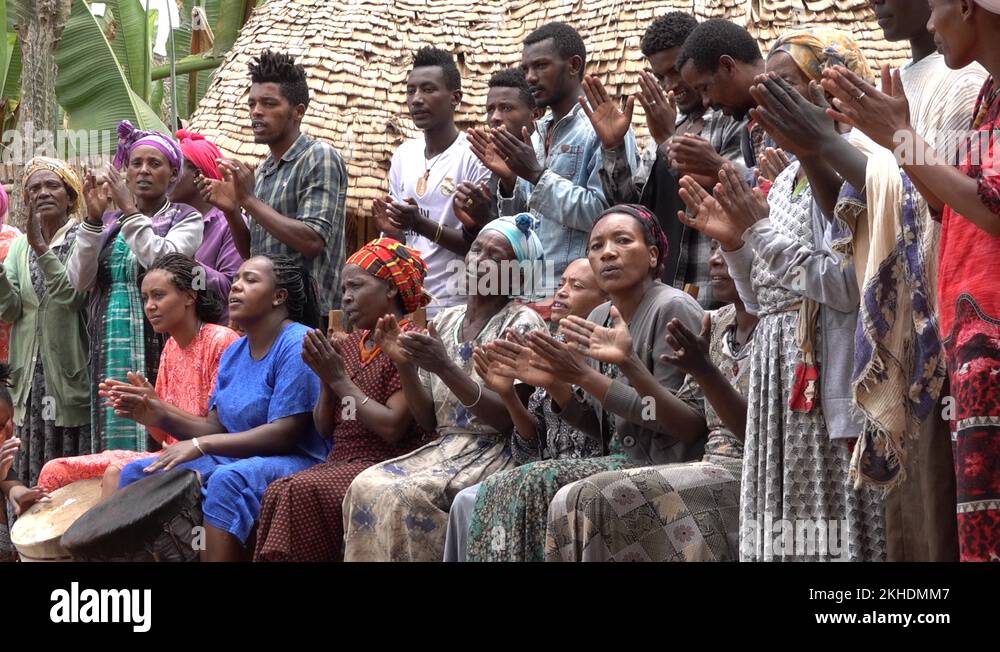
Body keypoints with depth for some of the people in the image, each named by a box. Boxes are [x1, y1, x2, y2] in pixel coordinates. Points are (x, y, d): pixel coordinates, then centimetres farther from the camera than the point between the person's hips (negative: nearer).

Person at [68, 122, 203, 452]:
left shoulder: (186, 219, 5)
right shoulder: (109, 222, 15)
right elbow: (80, 280, 4)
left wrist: (130, 211, -10)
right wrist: (93, 218, -5)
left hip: (156, 344, -4)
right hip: (111, 348, 4)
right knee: (114, 439, 1)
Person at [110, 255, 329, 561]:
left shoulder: (297, 345, -13)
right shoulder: (234, 352, 15)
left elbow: (285, 434, -20)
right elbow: (217, 427, 11)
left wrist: (200, 445, -21)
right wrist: (161, 415, -6)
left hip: (295, 461, -9)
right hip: (238, 458, 9)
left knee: (227, 480, -39)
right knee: (136, 473, -1)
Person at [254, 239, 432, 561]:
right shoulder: (348, 345, 17)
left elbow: (393, 428, -15)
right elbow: (325, 428, 16)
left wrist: (340, 379, -9)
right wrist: (326, 379, -1)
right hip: (339, 462, 6)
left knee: (301, 491, -28)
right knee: (279, 491, -23)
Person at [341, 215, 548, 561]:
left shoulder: (522, 324, -7)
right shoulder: (444, 322, 12)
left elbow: (513, 419, -14)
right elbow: (429, 420, 11)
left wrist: (445, 369, -23)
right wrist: (404, 364, -6)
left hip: (497, 453, -6)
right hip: (444, 449, 6)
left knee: (405, 495, -29)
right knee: (366, 487, -20)